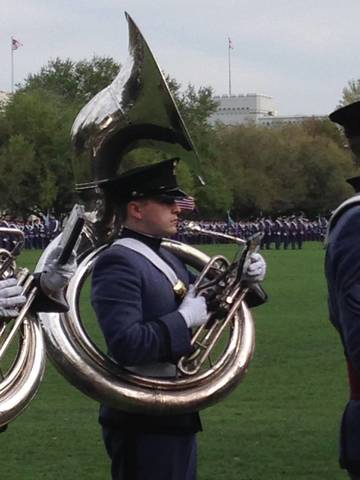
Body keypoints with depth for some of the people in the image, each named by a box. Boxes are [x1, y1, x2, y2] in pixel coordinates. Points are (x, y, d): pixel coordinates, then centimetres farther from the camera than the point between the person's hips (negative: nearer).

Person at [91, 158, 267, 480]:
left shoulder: (165, 258, 12)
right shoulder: (118, 263, -19)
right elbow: (126, 344, -30)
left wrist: (244, 281, 4)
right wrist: (184, 319, -23)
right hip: (144, 423, -10)